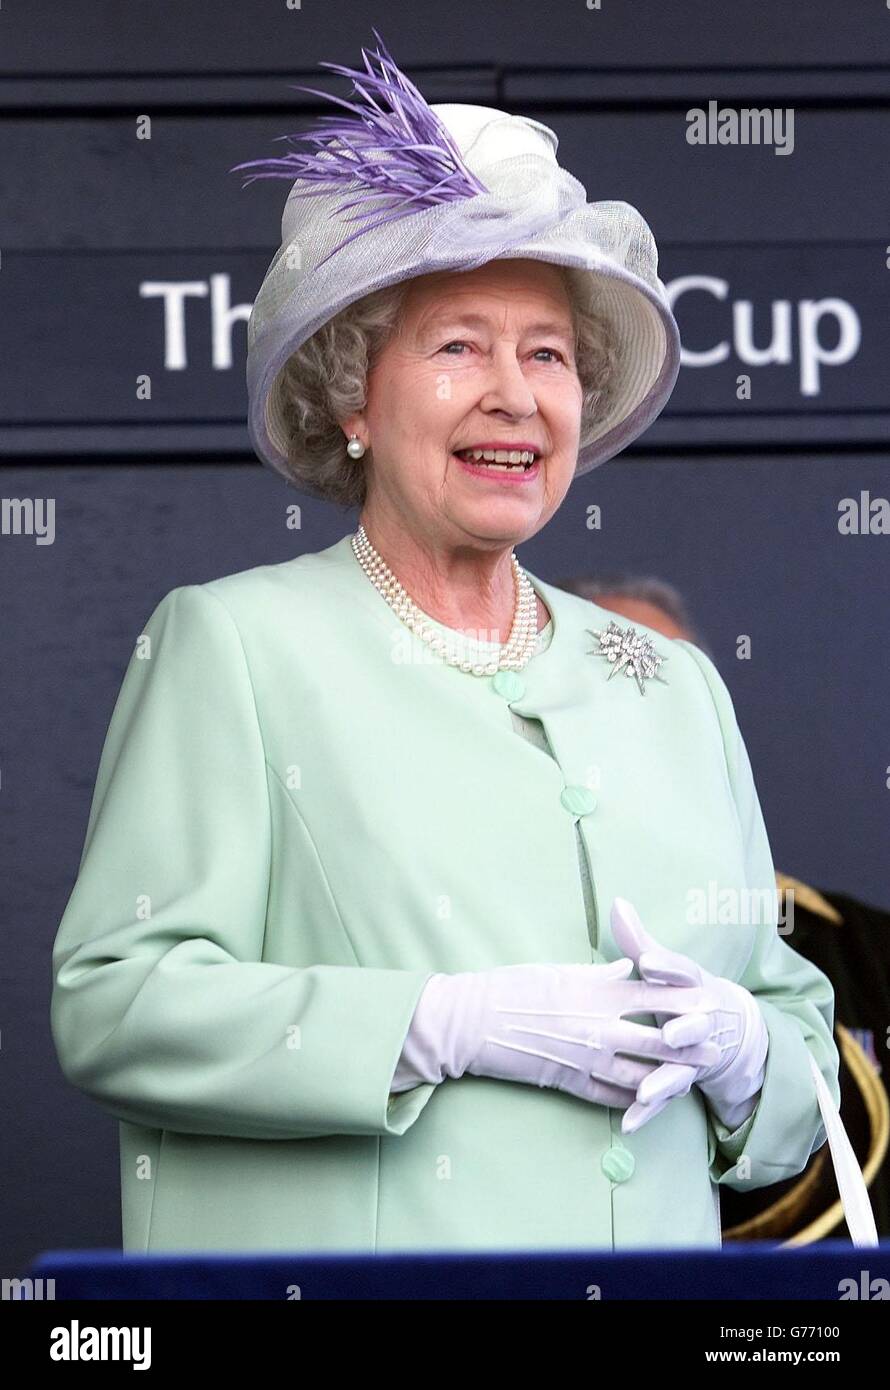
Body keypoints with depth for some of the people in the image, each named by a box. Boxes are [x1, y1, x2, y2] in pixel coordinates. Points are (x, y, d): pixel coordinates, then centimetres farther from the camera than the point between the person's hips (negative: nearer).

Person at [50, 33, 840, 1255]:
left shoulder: (676, 685, 16)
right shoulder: (234, 644, 1)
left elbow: (801, 1028, 17)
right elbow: (115, 1005, -8)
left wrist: (737, 1050, -5)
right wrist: (448, 1025, -16)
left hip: (660, 1249, 4)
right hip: (347, 1258, -4)